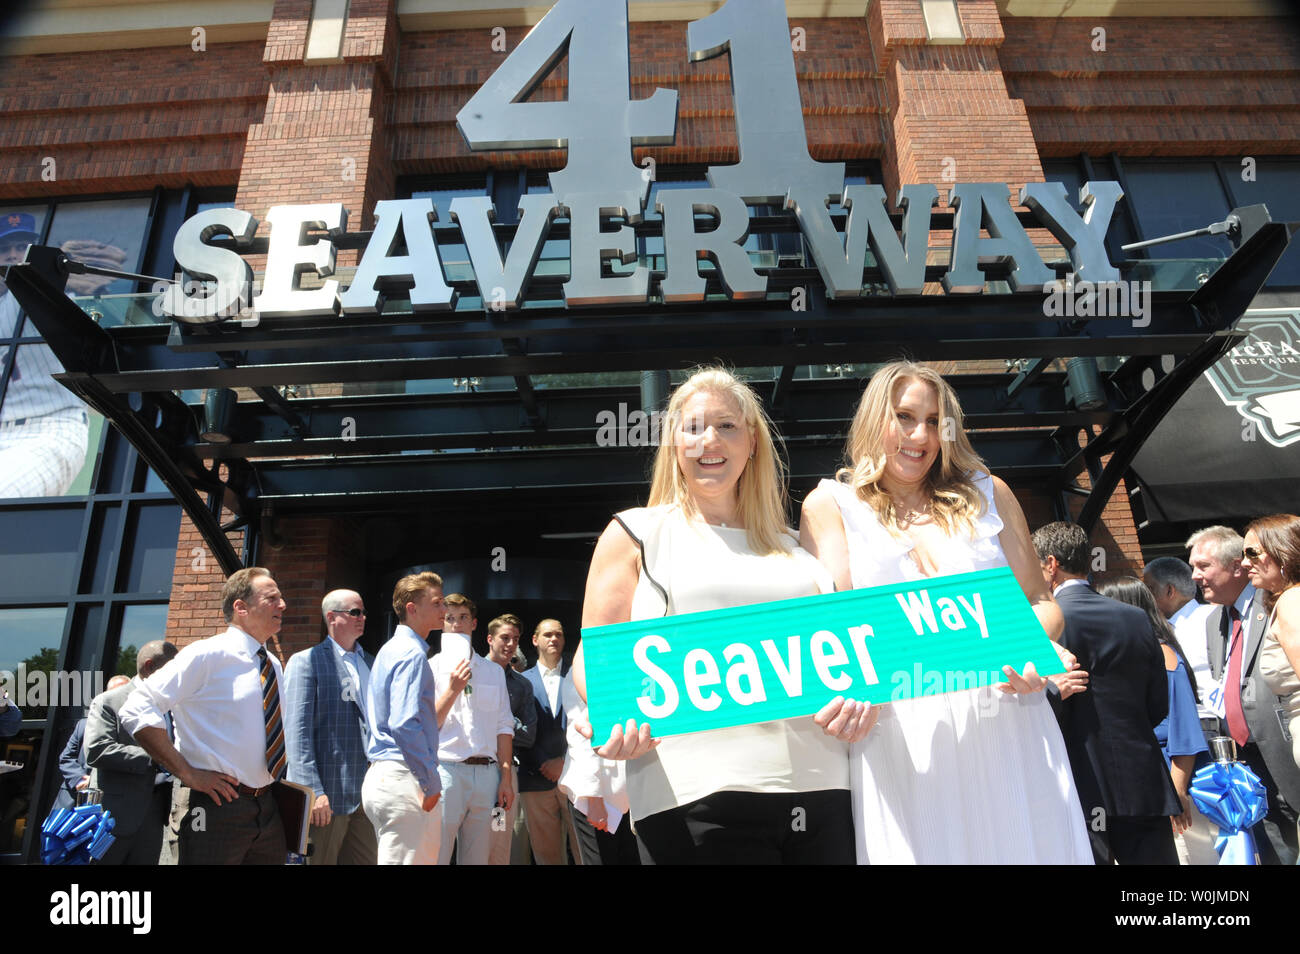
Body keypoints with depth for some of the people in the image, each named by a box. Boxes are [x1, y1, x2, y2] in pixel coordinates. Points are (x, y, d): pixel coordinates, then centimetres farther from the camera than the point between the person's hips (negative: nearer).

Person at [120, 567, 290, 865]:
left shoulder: (274, 666, 13)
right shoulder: (207, 655, -10)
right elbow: (137, 709, -16)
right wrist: (187, 773, -17)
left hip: (269, 810, 7)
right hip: (219, 806, -7)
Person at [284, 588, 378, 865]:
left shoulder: (371, 663, 15)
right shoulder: (306, 661, -4)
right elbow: (297, 731, -10)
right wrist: (313, 791, -17)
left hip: (369, 793, 6)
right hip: (330, 794, -6)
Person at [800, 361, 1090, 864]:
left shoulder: (987, 493, 14)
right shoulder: (830, 505, 6)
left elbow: (1041, 601, 13)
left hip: (1007, 724, 3)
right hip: (900, 736, -2)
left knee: (1022, 845, 6)